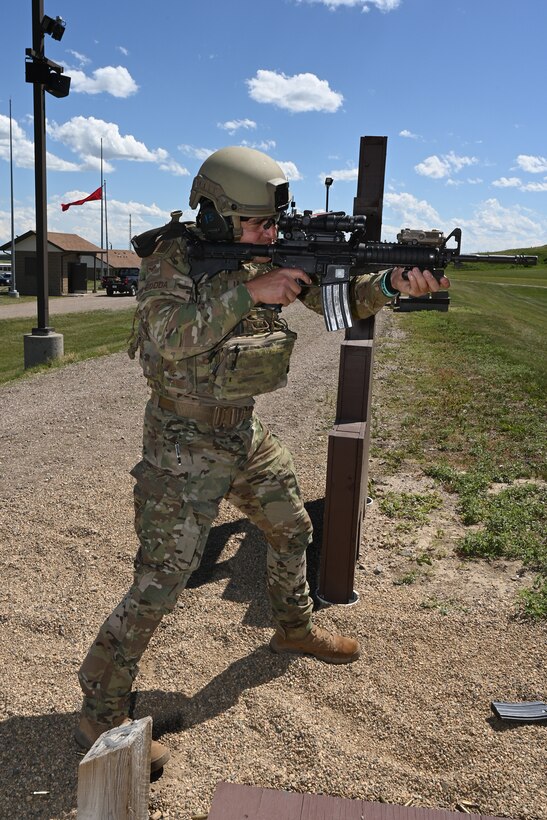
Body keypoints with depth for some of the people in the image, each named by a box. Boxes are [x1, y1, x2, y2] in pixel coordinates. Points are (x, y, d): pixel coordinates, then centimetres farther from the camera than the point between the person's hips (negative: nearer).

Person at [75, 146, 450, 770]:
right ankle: (101, 713, 9)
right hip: (184, 443, -7)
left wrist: (391, 283, -19)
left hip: (245, 431, 7)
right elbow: (171, 334, -31)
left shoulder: (265, 257, 2)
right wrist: (248, 291, -33)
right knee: (161, 579, -8)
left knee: (291, 530, 21)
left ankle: (294, 628, 48)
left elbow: (335, 298, -1)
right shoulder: (171, 259, -15)